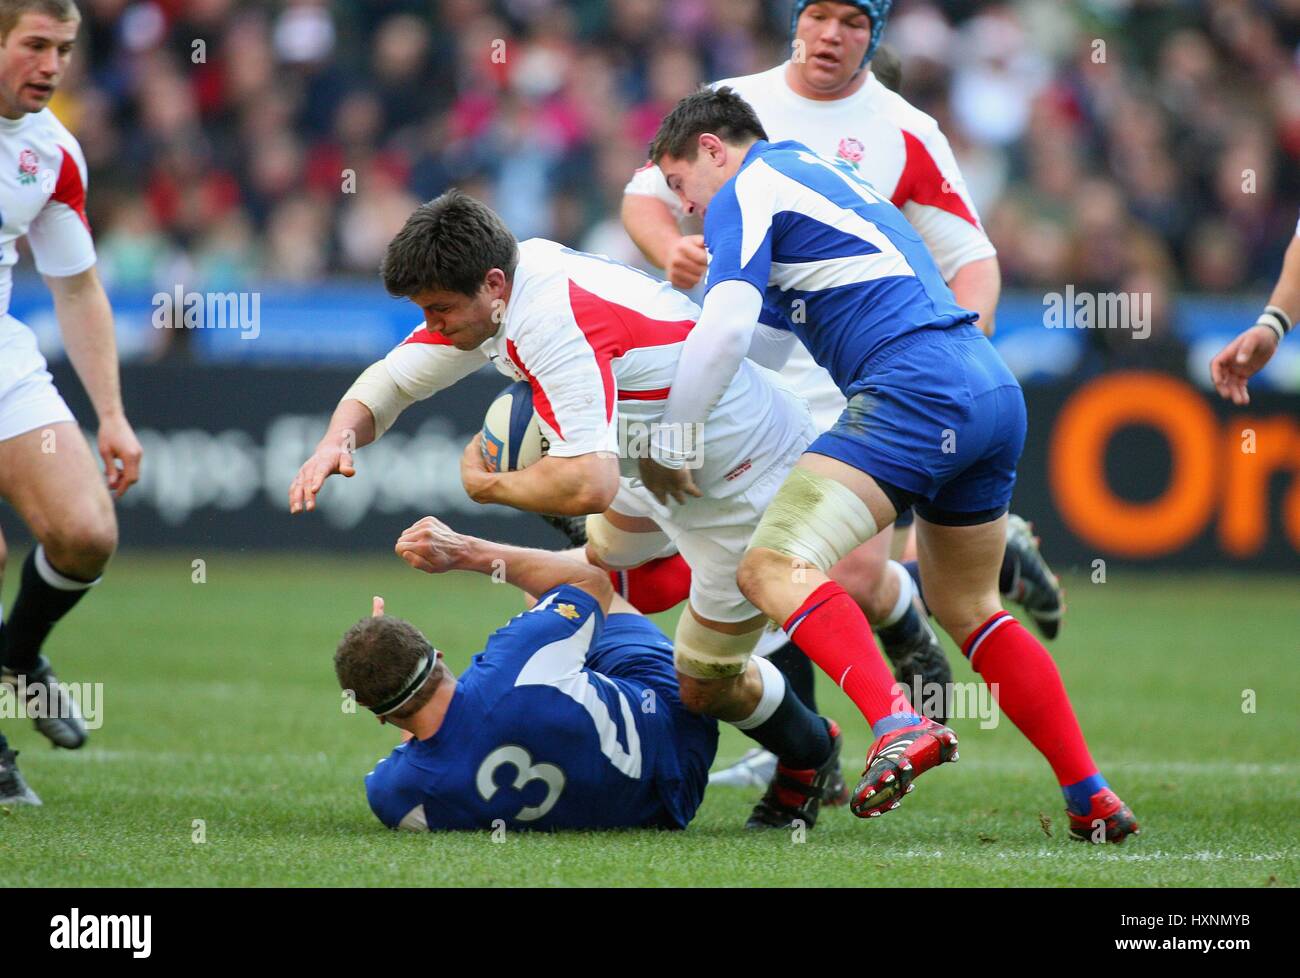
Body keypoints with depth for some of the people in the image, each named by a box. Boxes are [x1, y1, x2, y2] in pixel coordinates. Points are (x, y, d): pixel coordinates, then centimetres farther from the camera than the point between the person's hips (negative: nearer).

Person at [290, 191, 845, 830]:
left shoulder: (555, 323, -37)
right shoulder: (488, 293, -8)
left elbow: (588, 487, -48)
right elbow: (391, 380, 4)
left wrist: (486, 484, -28)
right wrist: (338, 440, -18)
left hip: (748, 487, -10)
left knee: (703, 689, 2)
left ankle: (811, 759, 30)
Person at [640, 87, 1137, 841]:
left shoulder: (747, 188, 4)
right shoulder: (825, 178, 32)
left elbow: (724, 330, -9)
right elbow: (761, 331, 40)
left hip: (914, 390, -9)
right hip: (995, 389, 9)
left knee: (775, 567, -17)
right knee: (969, 609, 24)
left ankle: (900, 726, -38)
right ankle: (1091, 799, 21)